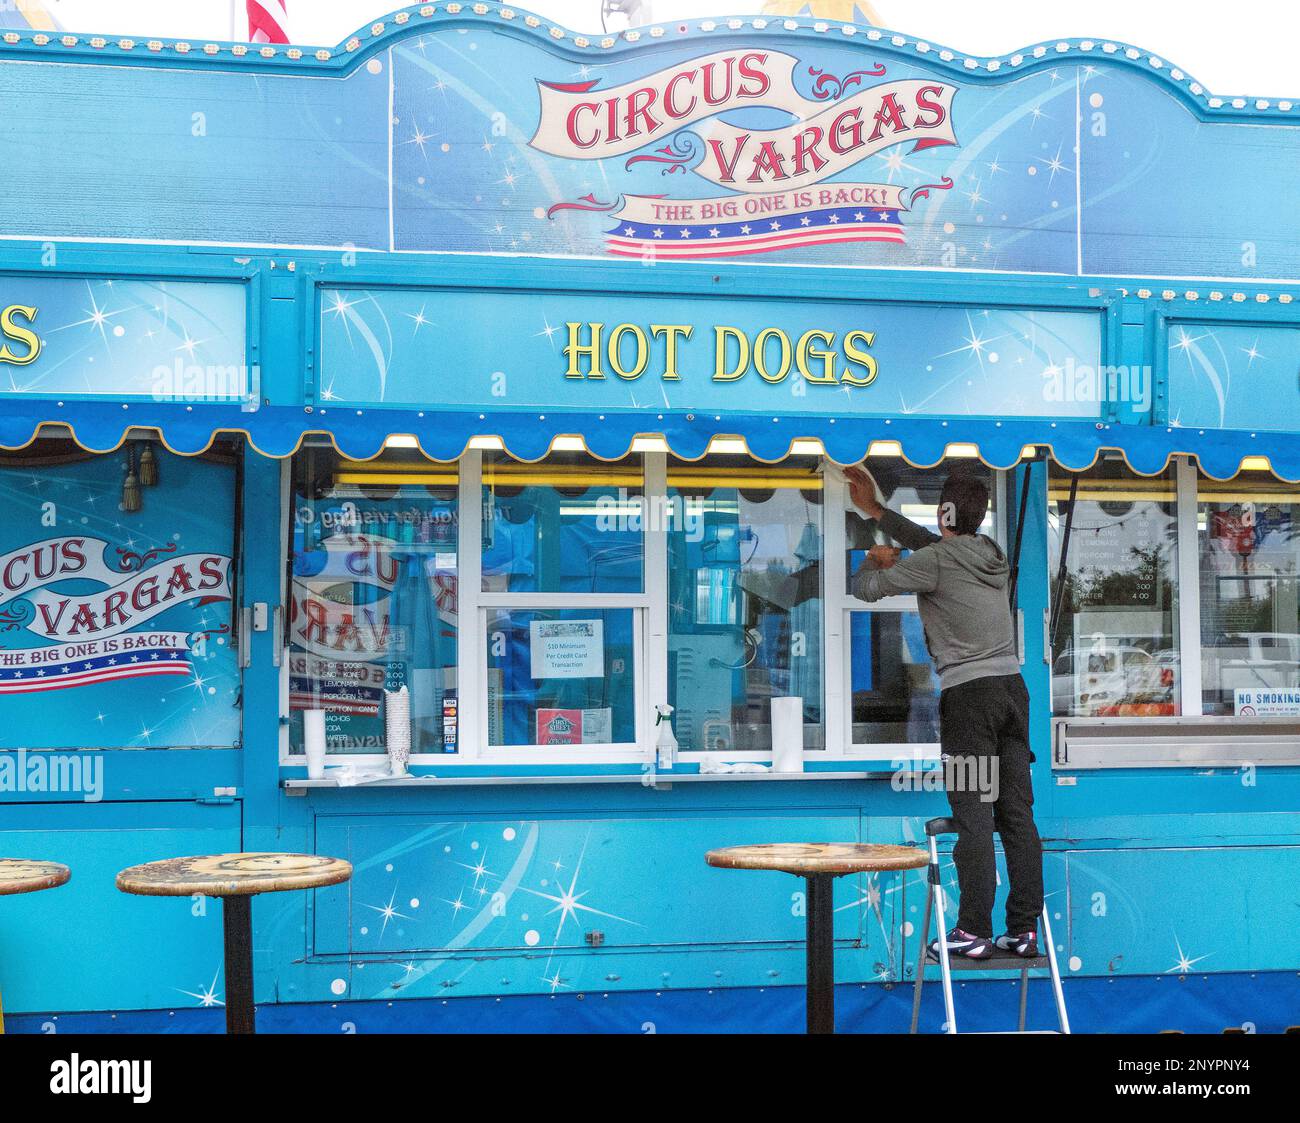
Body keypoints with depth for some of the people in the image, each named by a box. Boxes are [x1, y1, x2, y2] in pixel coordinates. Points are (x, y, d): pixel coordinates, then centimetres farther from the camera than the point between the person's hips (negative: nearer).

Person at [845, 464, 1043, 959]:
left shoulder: (935, 562, -8)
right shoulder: (991, 552, 13)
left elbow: (866, 588, -2)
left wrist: (876, 561, 21)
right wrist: (874, 508, 33)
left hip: (968, 694, -7)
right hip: (1012, 686, 7)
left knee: (973, 816, -5)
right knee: (1017, 812, 5)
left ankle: (974, 932, -4)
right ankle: (1025, 930, 8)